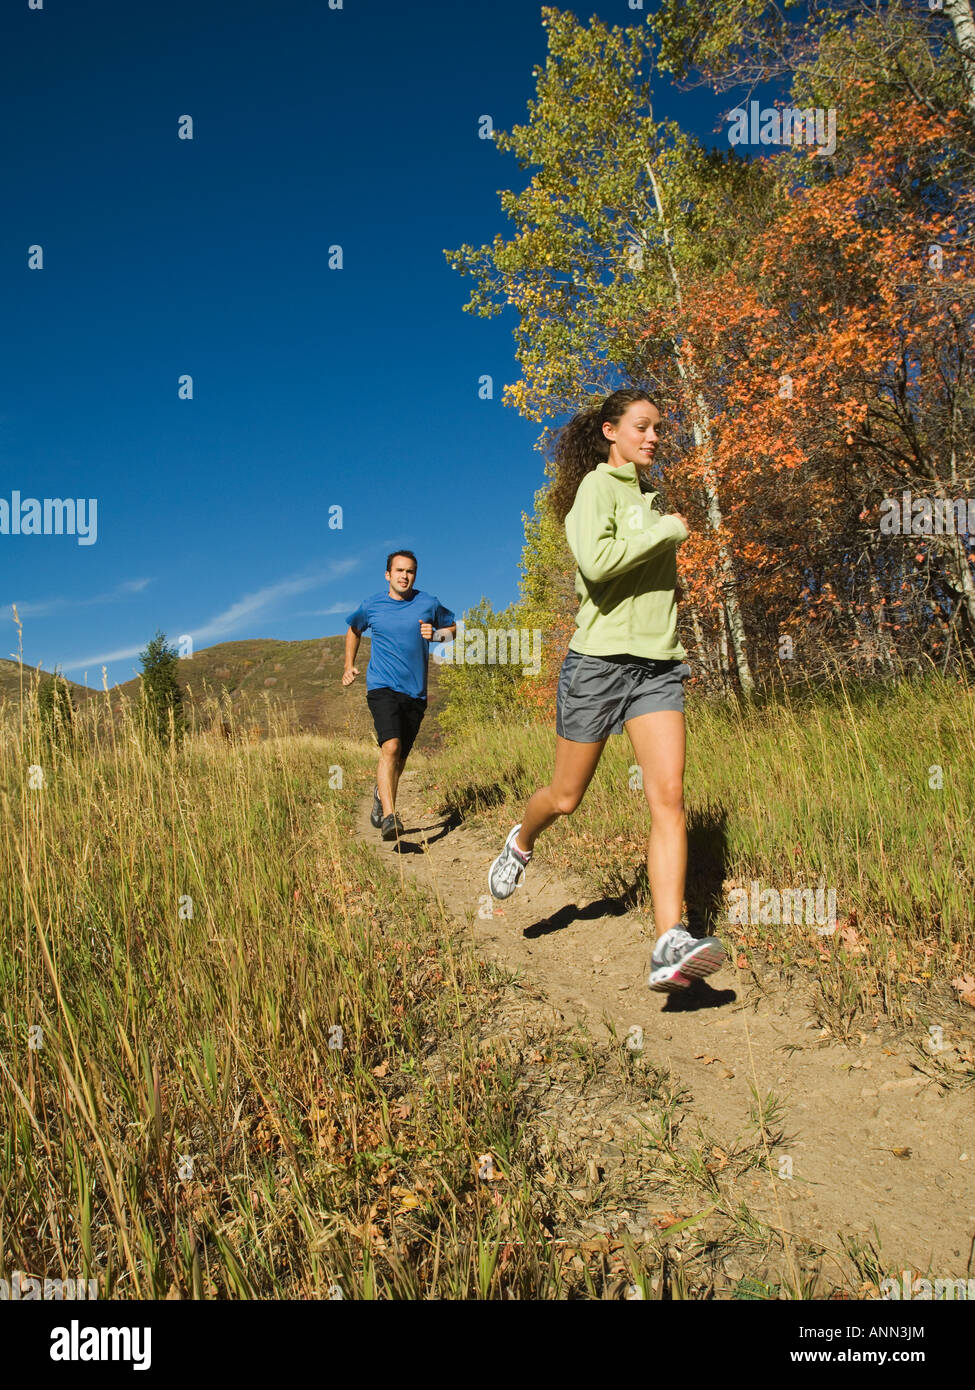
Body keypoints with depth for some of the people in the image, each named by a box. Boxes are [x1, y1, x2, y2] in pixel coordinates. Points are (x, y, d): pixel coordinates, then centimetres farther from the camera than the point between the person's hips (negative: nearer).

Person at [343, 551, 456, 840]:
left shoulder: (429, 603, 3)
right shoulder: (371, 606, 4)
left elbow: (452, 627, 18)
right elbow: (353, 630, 24)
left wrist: (435, 635, -3)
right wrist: (349, 665, 17)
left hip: (415, 691, 2)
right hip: (383, 686, -2)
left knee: (401, 755, 11)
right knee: (391, 747, -22)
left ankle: (381, 793, 41)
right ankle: (389, 817, -24)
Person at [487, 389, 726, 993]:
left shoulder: (648, 495, 18)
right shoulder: (596, 487, -4)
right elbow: (596, 562, -24)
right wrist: (669, 531, -13)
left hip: (656, 666, 6)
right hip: (600, 660, -5)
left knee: (669, 798, -11)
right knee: (567, 796, 9)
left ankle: (671, 945, -13)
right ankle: (521, 843, 43)